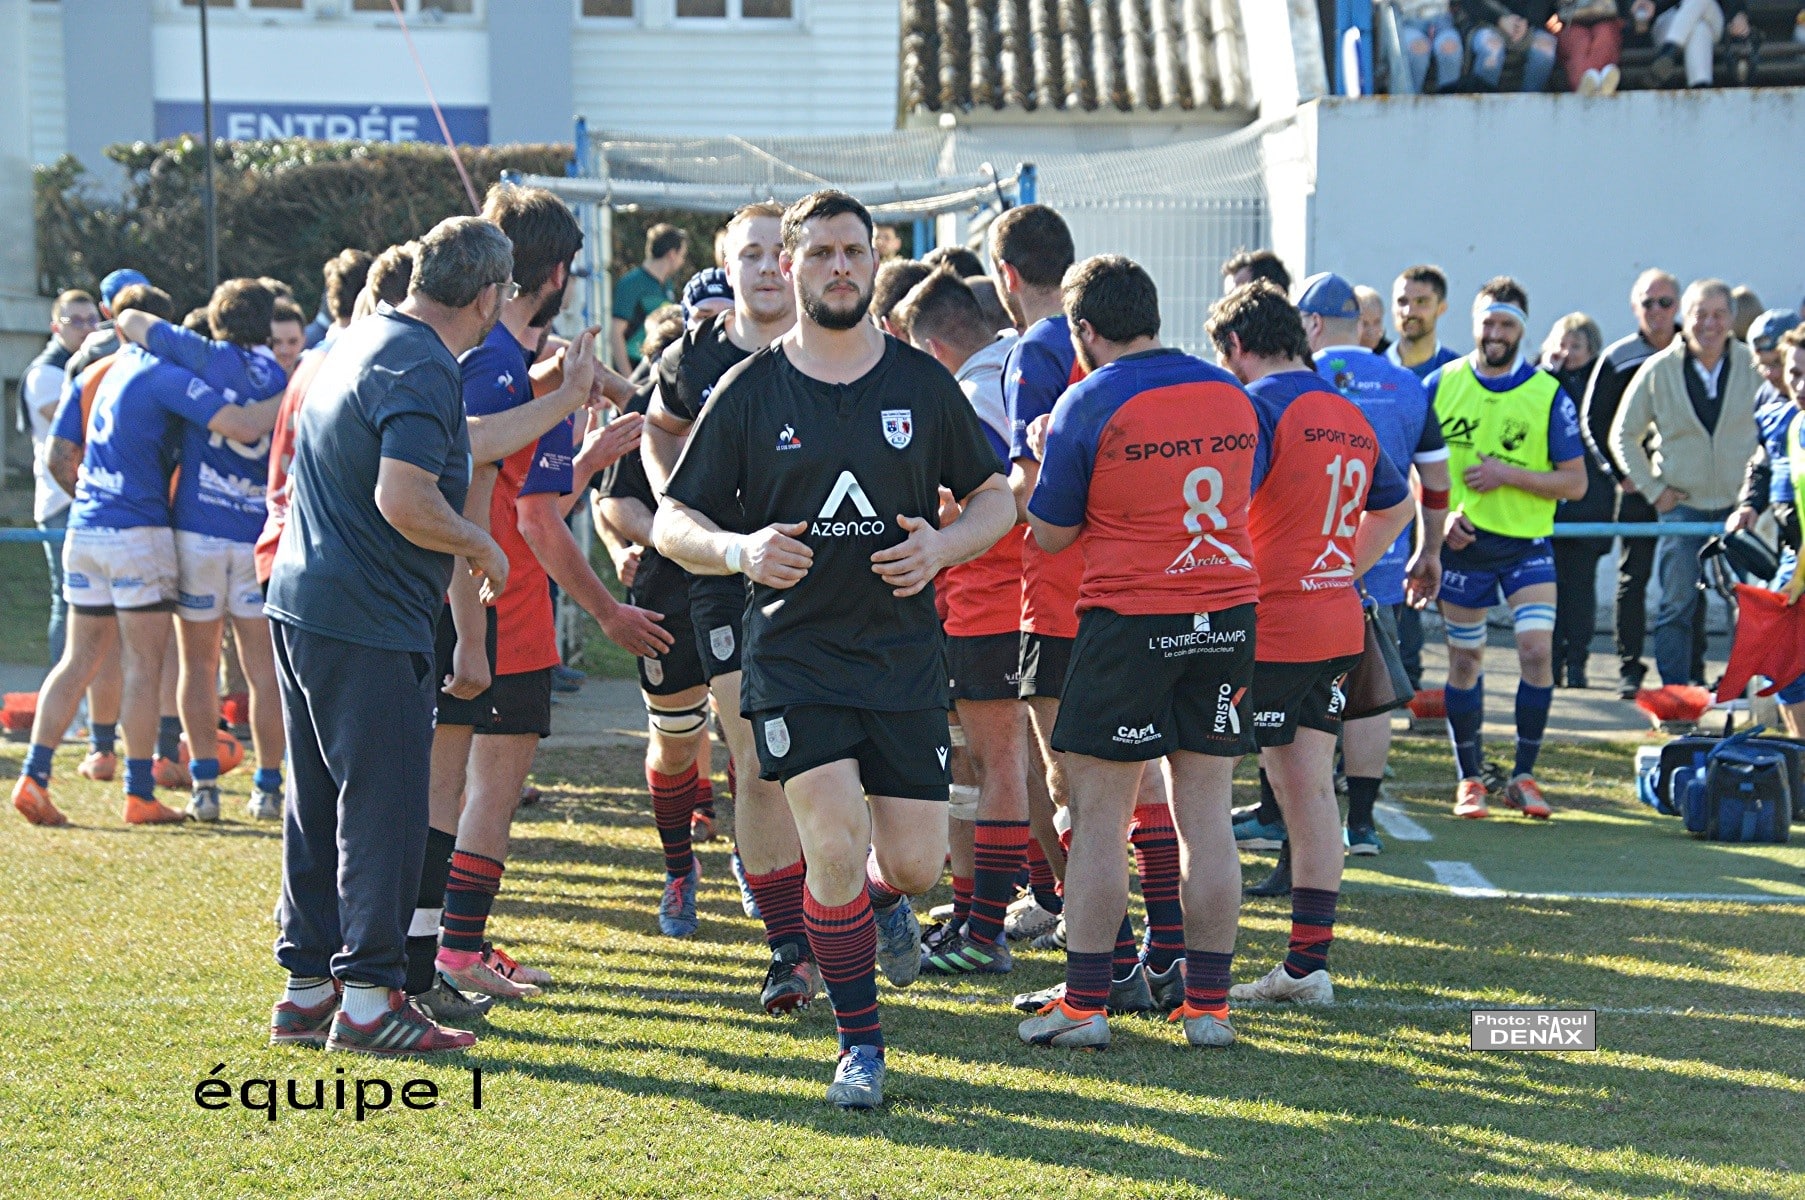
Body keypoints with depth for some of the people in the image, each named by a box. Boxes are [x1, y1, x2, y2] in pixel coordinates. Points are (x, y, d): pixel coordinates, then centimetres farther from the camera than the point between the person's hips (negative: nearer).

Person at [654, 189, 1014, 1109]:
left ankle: (869, 898, 39)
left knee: (914, 862, 0)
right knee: (836, 843, -16)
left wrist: (942, 546, -9)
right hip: (793, 656, -2)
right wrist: (737, 549, -18)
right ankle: (861, 1045, 1)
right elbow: (673, 522, 3)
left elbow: (996, 498, 12)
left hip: (905, 654, 2)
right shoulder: (749, 392, 0)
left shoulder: (922, 384, 4)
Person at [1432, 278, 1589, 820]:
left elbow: (1575, 482, -5)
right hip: (1462, 543, 1)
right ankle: (1469, 779, 18)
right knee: (1464, 659, 6)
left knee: (1537, 649, -14)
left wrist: (1508, 474, -17)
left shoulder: (1549, 394, -4)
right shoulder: (1442, 385, 1)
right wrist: (1440, 514, -9)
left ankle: (1523, 776, -1)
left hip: (1527, 543, -1)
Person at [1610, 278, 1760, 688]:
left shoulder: (1755, 366, -2)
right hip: (1681, 502, 0)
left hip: (1739, 504, 0)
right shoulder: (1657, 370, -2)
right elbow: (1623, 435, 8)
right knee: (1677, 604, -2)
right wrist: (1653, 489, 1)